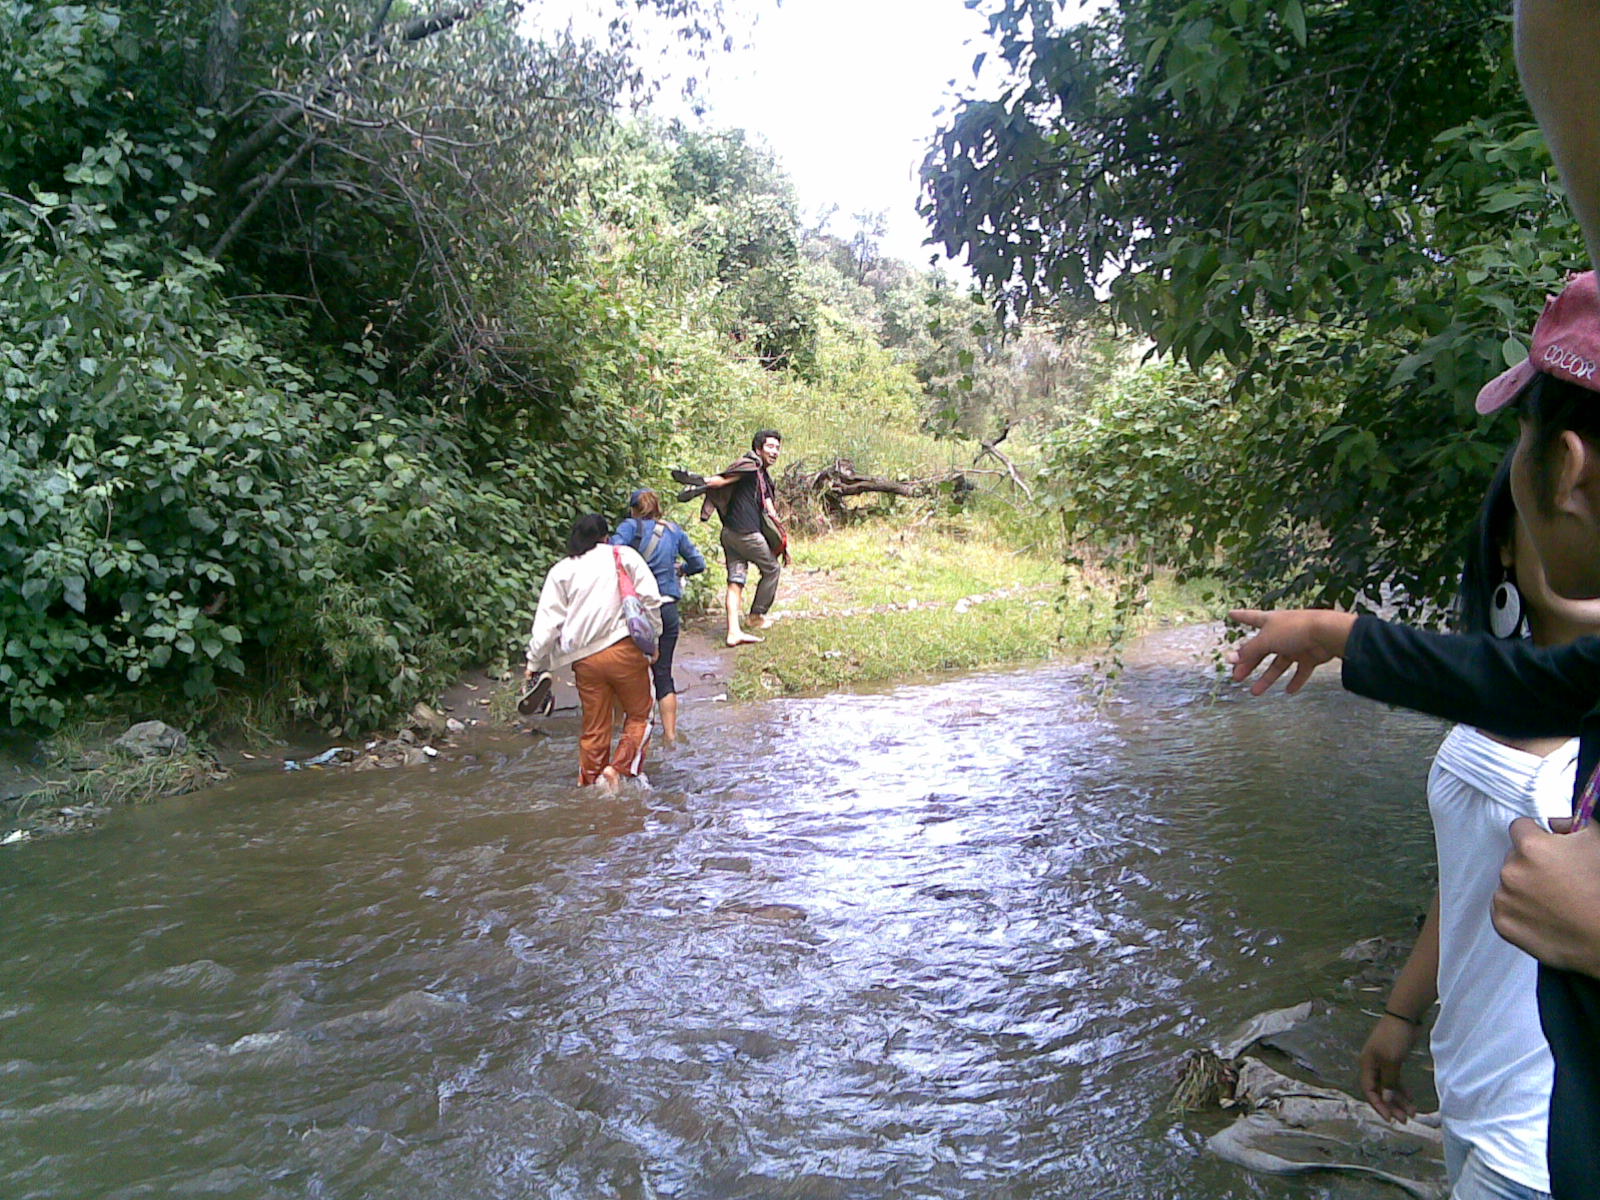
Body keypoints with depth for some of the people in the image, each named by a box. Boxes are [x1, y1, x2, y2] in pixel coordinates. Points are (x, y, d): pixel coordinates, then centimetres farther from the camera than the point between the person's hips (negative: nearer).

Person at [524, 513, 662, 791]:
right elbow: (650, 599, -1)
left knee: (594, 728, 11)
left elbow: (547, 622, 7)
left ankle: (589, 785, 17)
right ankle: (617, 769, -5)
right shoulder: (624, 555, 7)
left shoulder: (561, 571, 10)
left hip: (585, 659, 2)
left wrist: (534, 662, 14)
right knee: (638, 715, 11)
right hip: (625, 651, -2)